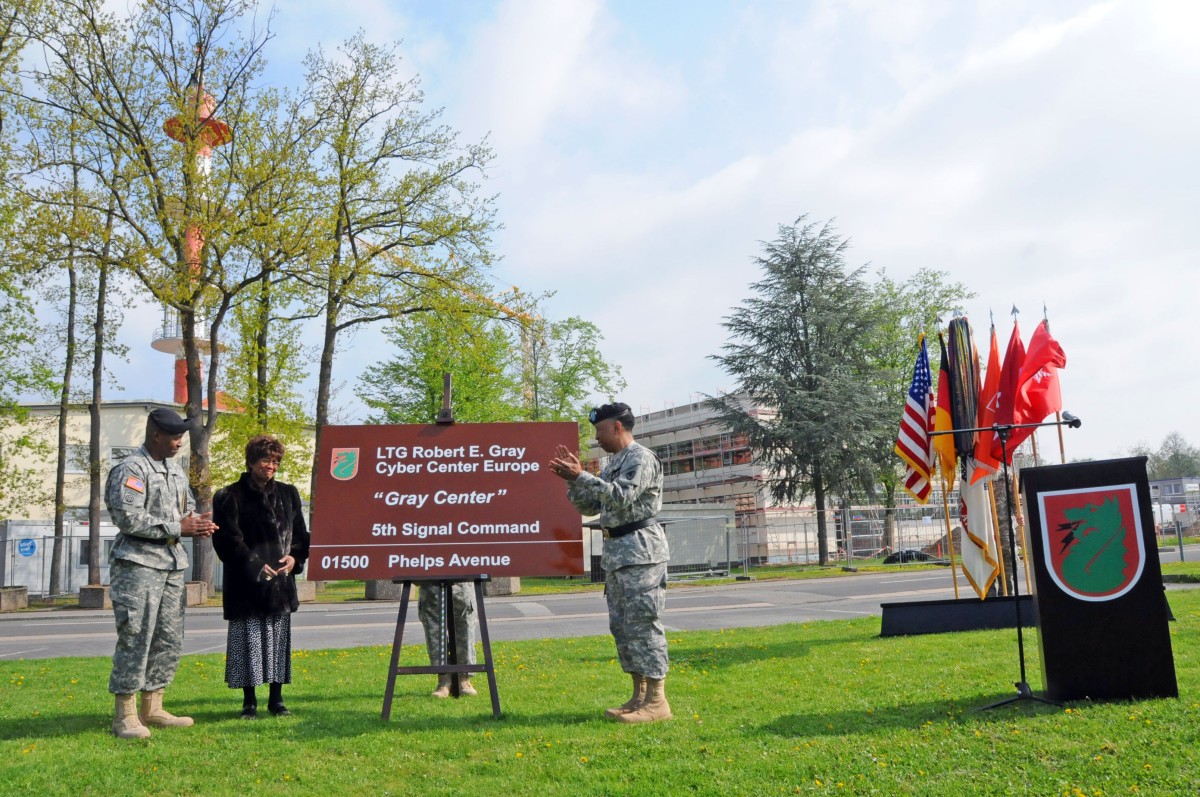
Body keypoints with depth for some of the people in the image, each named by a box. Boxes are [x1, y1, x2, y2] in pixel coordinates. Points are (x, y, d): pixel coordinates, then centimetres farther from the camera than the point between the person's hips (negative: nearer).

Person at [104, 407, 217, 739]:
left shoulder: (177, 471, 16)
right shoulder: (131, 469, -9)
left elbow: (187, 510, 24)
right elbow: (129, 518, -19)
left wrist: (197, 522, 0)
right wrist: (178, 528, -15)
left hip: (173, 565, 8)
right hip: (138, 564, -8)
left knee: (169, 641, 11)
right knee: (135, 639, -6)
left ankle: (151, 709, 21)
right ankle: (125, 716, 3)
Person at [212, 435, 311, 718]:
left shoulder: (288, 494, 12)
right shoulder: (230, 496, -2)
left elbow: (300, 534, 14)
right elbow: (227, 540, -8)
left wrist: (295, 557, -5)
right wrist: (255, 566, -15)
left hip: (281, 581, 4)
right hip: (246, 584, -4)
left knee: (279, 640, 8)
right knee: (247, 641, 0)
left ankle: (276, 699, 18)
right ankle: (249, 701, 12)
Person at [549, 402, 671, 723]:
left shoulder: (641, 458, -9)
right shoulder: (613, 465, 20)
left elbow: (622, 496, -21)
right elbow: (589, 506, 21)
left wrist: (581, 475, -20)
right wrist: (571, 478, 6)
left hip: (640, 549, -10)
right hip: (615, 551, 10)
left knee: (642, 623, -9)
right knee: (621, 625, 11)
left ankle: (656, 701, -4)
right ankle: (639, 696, 17)